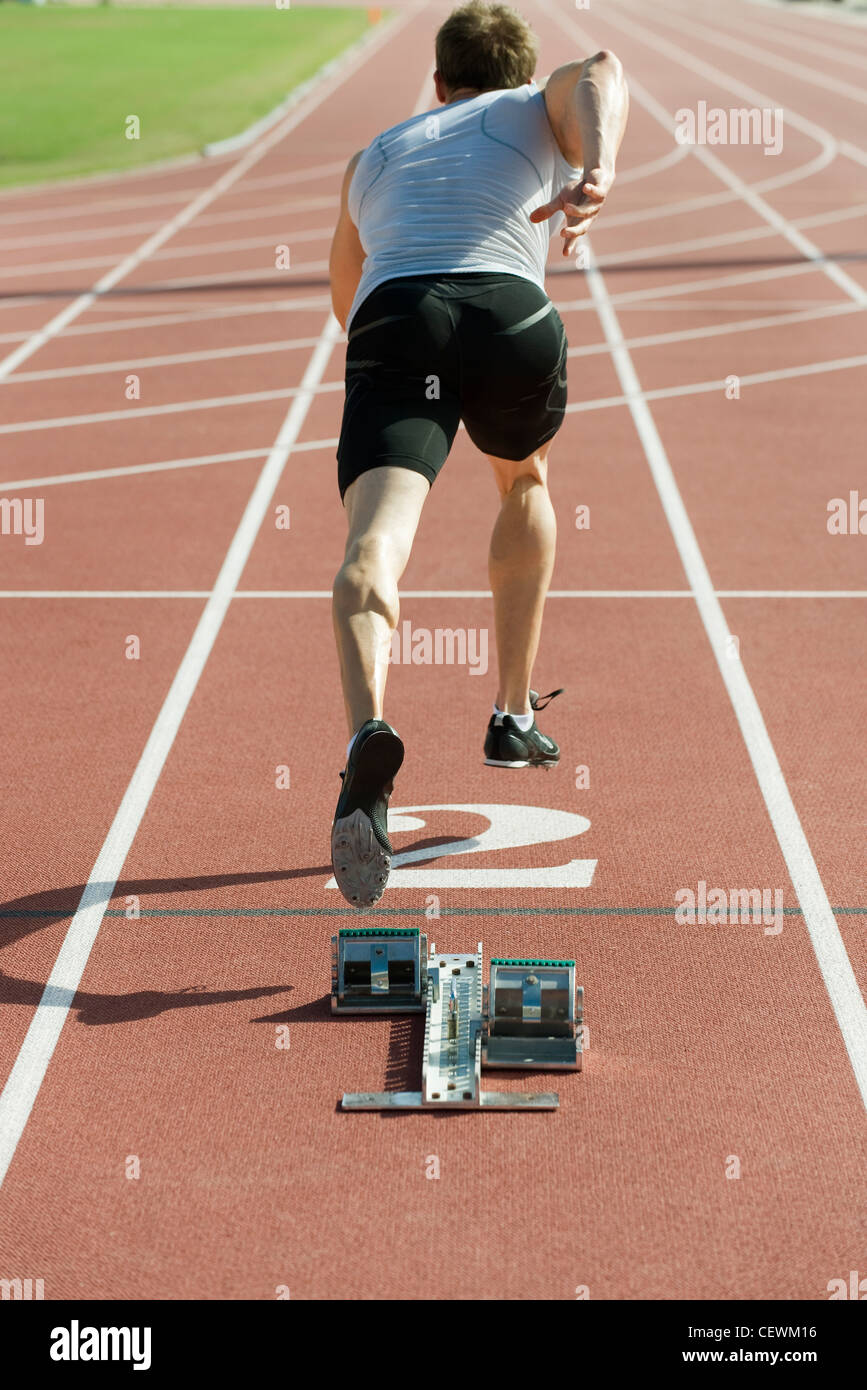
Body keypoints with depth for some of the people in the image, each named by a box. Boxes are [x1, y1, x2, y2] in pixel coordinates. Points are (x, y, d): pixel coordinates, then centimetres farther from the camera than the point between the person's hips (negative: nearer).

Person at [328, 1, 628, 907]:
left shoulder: (374, 157, 38)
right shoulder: (541, 109, 29)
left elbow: (345, 299, 48)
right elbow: (601, 73, 3)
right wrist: (600, 169, -17)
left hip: (393, 322, 0)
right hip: (511, 315, 0)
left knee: (373, 544, -18)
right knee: (523, 484, 31)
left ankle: (367, 734, -48)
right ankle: (513, 719, 32)